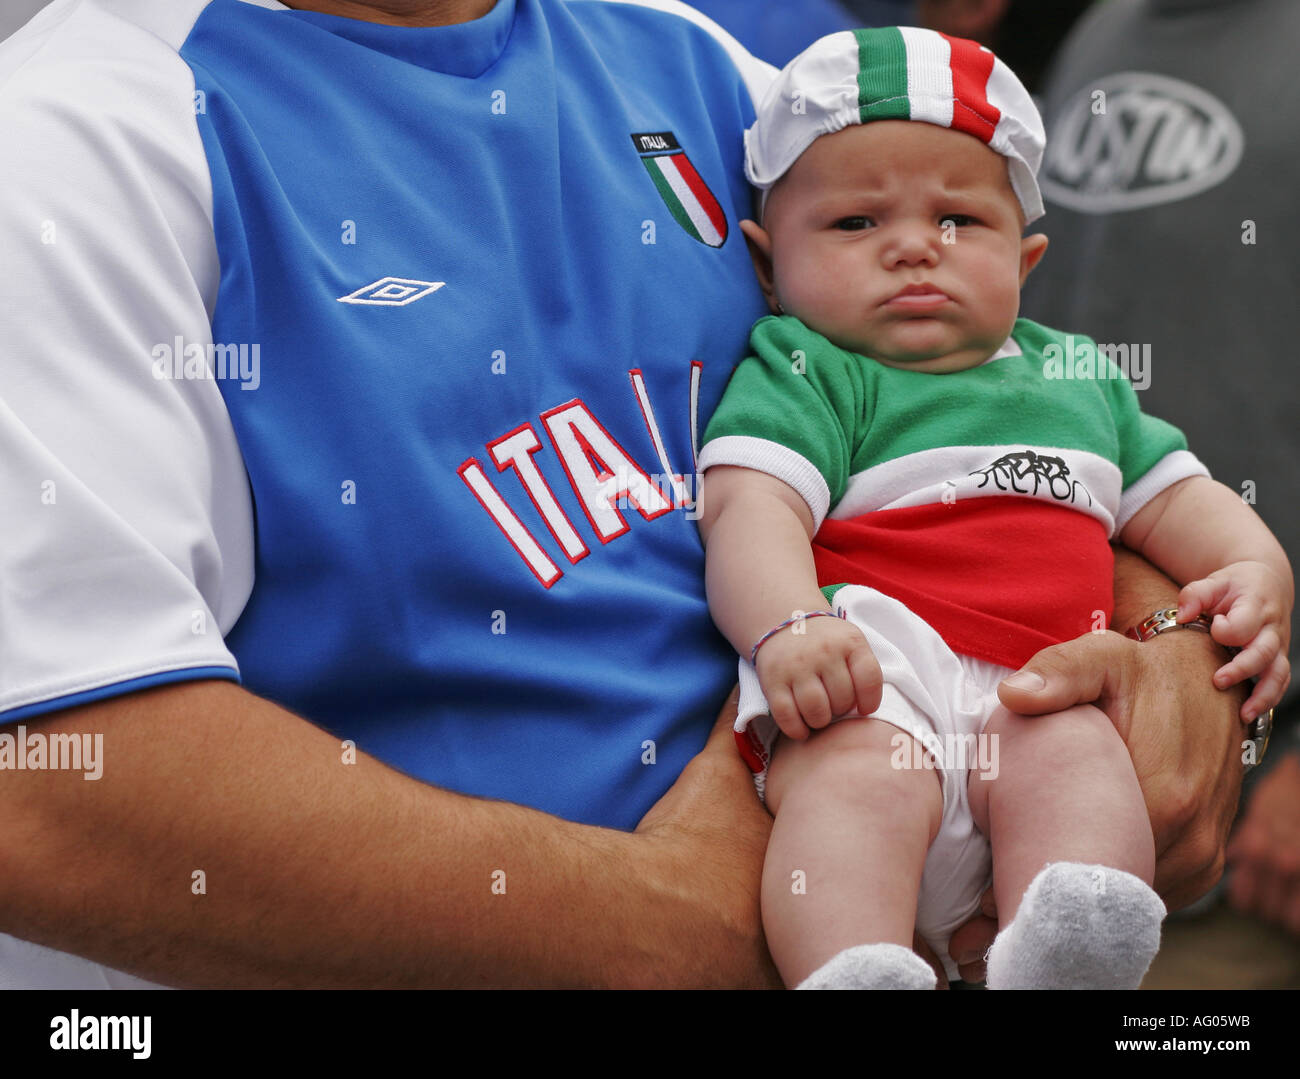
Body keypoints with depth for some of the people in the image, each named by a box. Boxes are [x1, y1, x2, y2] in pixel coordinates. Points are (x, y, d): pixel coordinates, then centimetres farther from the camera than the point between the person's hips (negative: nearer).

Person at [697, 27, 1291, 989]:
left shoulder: (1079, 378, 33)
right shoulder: (804, 370, 12)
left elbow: (1178, 501, 34)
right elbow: (751, 506, -5)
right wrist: (789, 624, -27)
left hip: (1037, 693, 4)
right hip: (869, 669, -4)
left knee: (1078, 759, -29)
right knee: (861, 776, -35)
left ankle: (1055, 957, -53)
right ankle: (851, 971, -55)